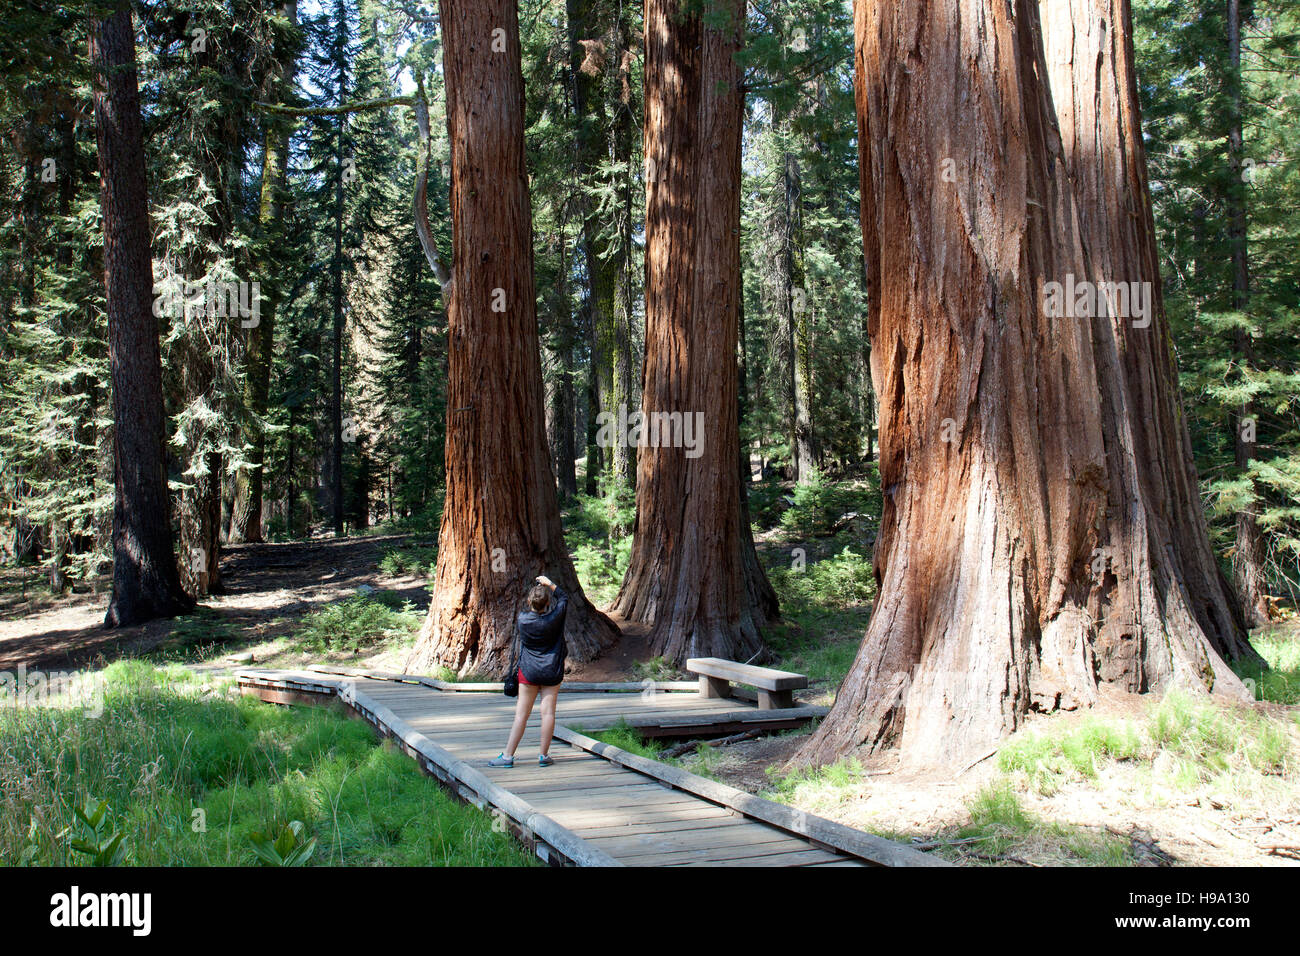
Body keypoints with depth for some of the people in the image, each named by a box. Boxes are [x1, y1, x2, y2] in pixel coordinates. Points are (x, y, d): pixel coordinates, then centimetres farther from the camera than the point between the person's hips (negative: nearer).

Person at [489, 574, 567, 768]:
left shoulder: (522, 619, -12)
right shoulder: (554, 618, -12)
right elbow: (564, 598, 6)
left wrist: (531, 606, 18)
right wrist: (550, 583, 11)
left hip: (529, 671, 0)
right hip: (552, 672, 0)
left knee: (521, 714, 3)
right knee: (548, 712, 4)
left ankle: (508, 755, 6)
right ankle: (544, 755, 8)